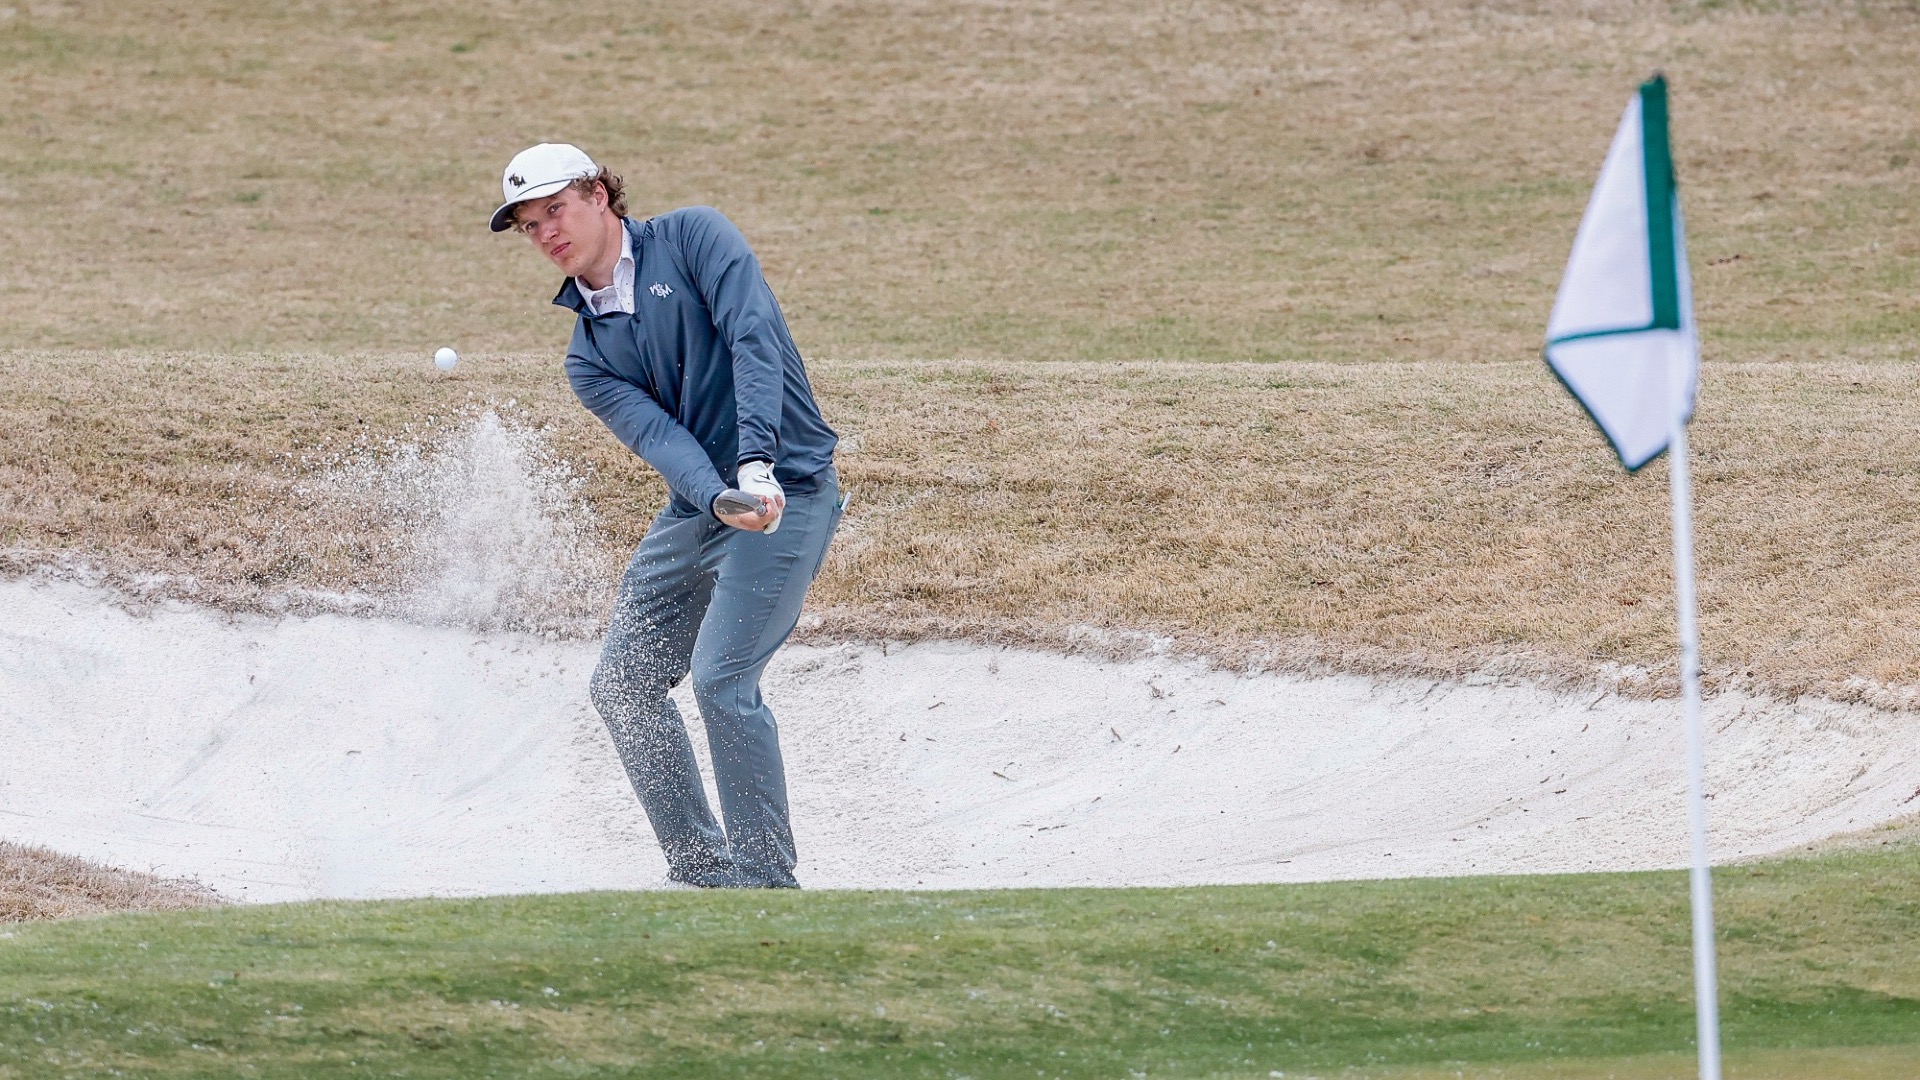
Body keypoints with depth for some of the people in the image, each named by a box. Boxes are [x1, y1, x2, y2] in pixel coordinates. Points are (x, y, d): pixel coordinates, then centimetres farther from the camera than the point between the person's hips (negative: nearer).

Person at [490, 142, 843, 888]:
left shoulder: (691, 238, -5)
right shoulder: (588, 356, 10)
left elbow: (753, 338, -19)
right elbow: (654, 433, -8)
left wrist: (756, 464, -32)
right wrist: (718, 499, -30)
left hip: (785, 491, -8)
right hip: (697, 508, 8)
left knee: (721, 681, -18)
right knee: (622, 686, 7)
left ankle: (767, 878, -9)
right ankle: (701, 868, 17)